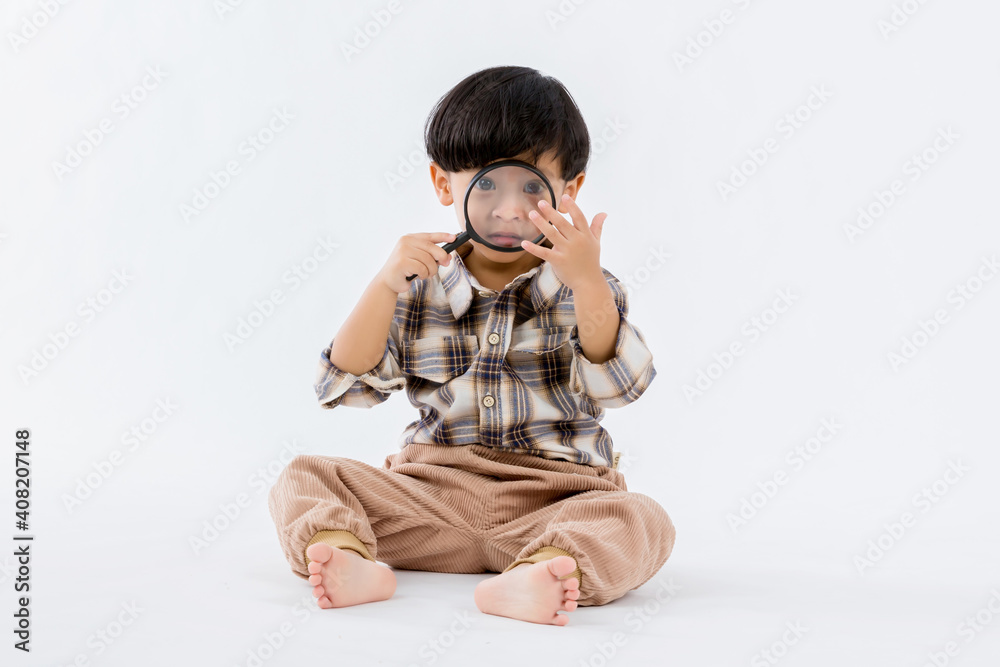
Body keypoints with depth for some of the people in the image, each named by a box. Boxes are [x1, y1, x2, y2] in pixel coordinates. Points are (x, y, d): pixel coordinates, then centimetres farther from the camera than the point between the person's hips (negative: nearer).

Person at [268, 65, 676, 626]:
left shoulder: (586, 289, 2)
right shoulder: (420, 288, 6)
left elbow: (616, 383, -14)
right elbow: (347, 383, -1)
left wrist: (587, 280, -26)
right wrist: (386, 284, -14)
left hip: (553, 496, -2)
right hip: (432, 490, 2)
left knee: (641, 521, -29)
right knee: (305, 478, -11)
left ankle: (534, 575, -52)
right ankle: (351, 559, -36)